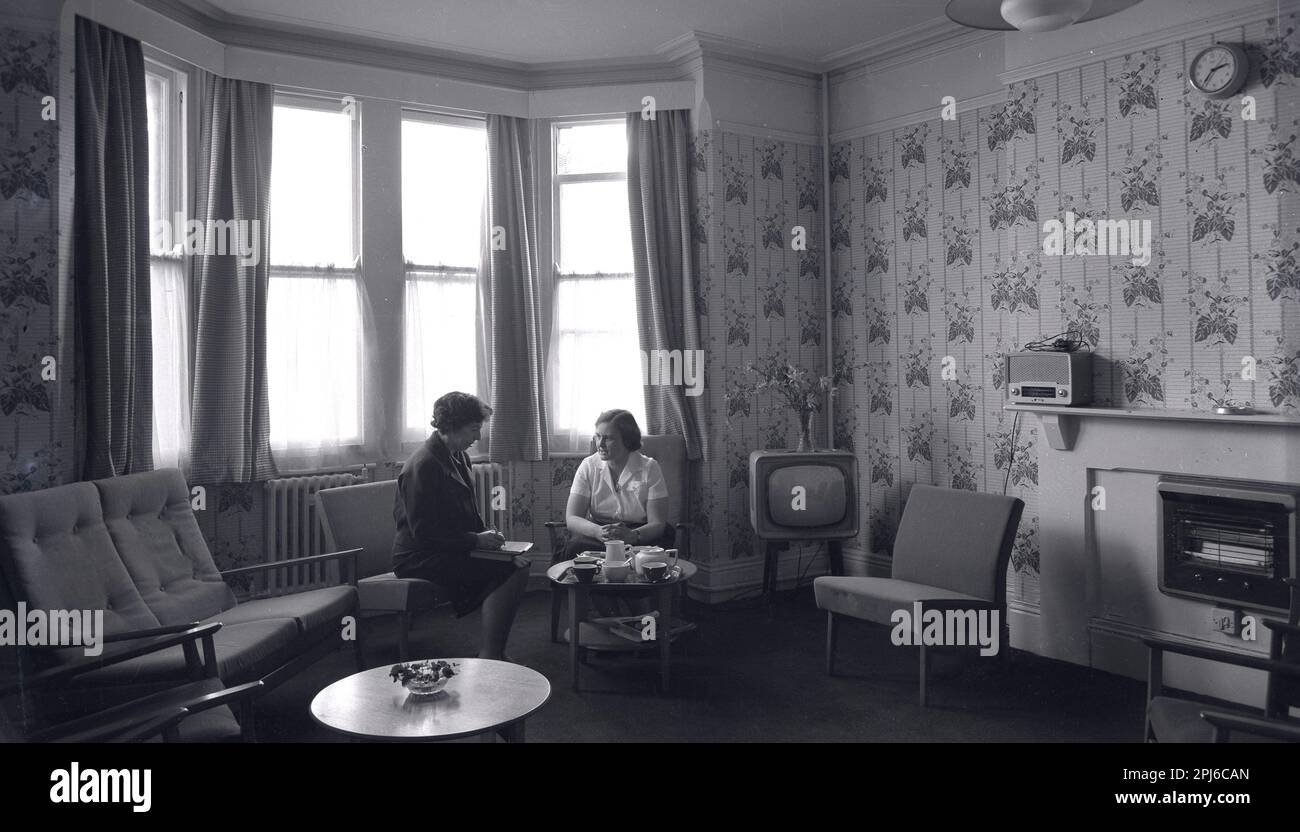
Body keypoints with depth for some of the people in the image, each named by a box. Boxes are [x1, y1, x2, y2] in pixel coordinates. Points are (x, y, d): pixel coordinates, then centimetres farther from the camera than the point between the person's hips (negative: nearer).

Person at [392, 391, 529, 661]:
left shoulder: (459, 457, 13)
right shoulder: (423, 465, -17)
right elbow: (424, 532, -20)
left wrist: (484, 534, 4)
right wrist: (475, 540, -19)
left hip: (452, 549, 9)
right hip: (419, 559, -9)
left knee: (519, 565, -12)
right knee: (512, 571, -23)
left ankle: (492, 654, -6)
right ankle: (489, 656, -17)